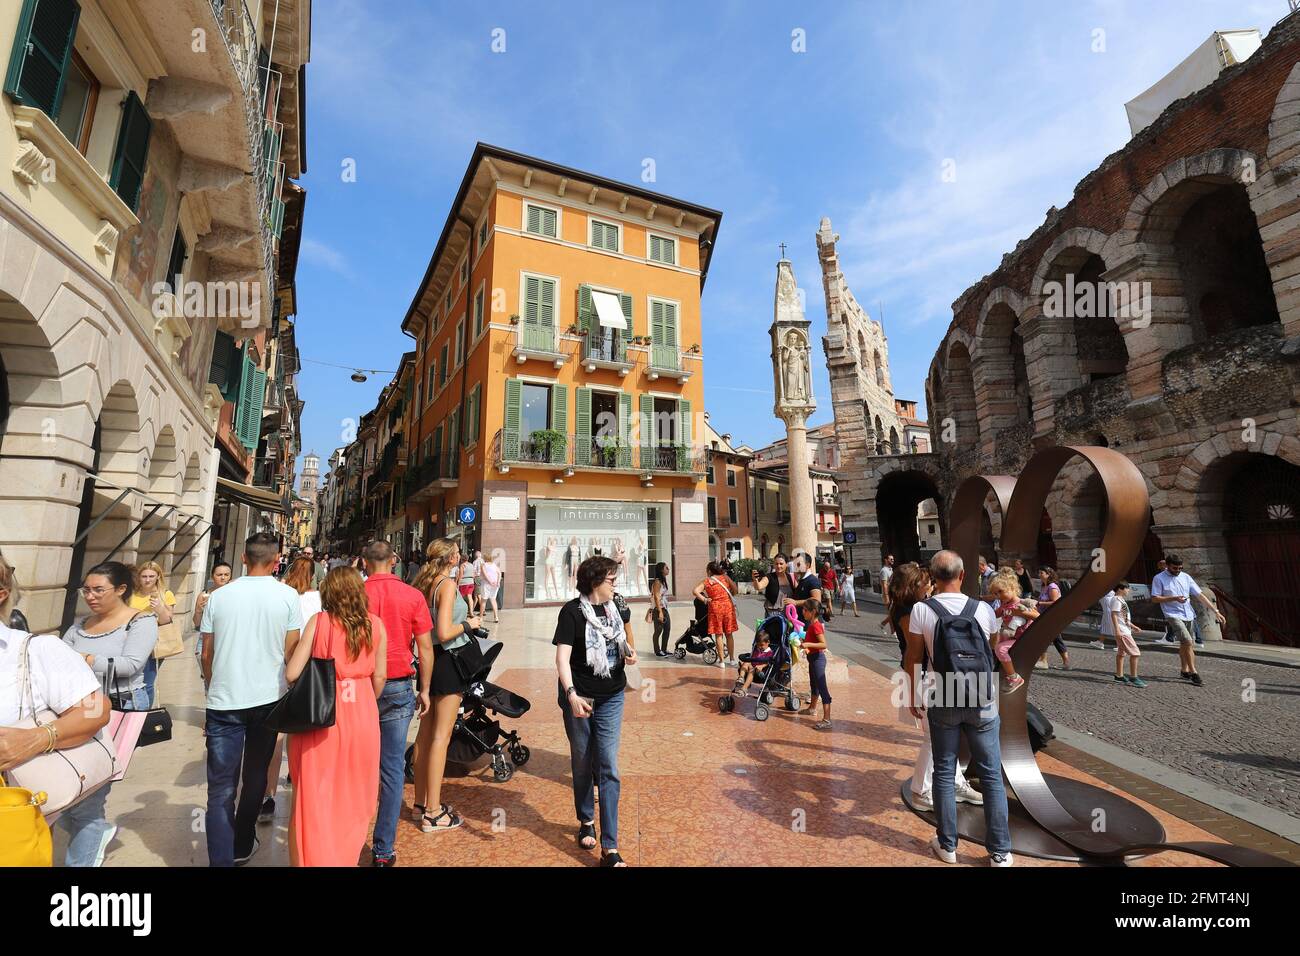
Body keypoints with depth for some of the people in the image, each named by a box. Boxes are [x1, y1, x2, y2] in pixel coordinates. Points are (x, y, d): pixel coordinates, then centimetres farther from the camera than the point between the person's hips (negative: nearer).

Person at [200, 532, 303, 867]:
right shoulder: (288, 596, -5)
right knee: (255, 777, 19)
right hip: (268, 699, 0)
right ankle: (242, 847, 35)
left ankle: (221, 858, 2)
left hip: (224, 701, 0)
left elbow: (207, 655, 6)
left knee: (221, 789, 6)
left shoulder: (218, 596, 1)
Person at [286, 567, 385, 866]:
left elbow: (292, 674, -9)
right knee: (353, 796, 19)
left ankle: (310, 858, 28)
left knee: (314, 796, 16)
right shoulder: (376, 625, -2)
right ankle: (345, 858, 35)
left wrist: (288, 649, 12)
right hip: (362, 718, 2)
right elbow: (379, 677, 3)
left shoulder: (318, 621, -7)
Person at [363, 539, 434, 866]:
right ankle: (383, 850, 14)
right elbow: (425, 647, -3)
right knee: (393, 768, 7)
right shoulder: (413, 596, -6)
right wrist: (424, 689, 7)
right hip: (398, 687, -1)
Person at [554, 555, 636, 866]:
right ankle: (586, 820, 41)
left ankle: (609, 848, 9)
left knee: (608, 768, 2)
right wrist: (571, 695, -33)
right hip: (580, 699, -4)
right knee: (582, 763, 16)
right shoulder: (572, 611, -14)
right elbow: (562, 657, -20)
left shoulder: (613, 608, 3)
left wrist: (629, 651, -4)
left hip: (611, 698, 4)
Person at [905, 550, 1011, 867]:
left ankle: (947, 845, 24)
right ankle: (999, 852, 23)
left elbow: (913, 659, -5)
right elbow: (993, 649, 10)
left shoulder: (921, 610, -12)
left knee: (944, 774, 12)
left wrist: (914, 696, 8)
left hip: (943, 703, -1)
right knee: (992, 776, 13)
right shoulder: (983, 609, -8)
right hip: (982, 703, 1)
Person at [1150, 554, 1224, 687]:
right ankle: (1193, 673, -9)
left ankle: (1184, 671, 29)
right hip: (1173, 616, -5)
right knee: (1188, 642, -17)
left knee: (1184, 644, 15)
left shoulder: (1186, 577, 6)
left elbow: (1200, 595, 6)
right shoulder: (1159, 579, -6)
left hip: (1189, 616, 5)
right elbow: (1154, 598, -7)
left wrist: (1216, 611, 2)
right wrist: (1174, 598, -17)